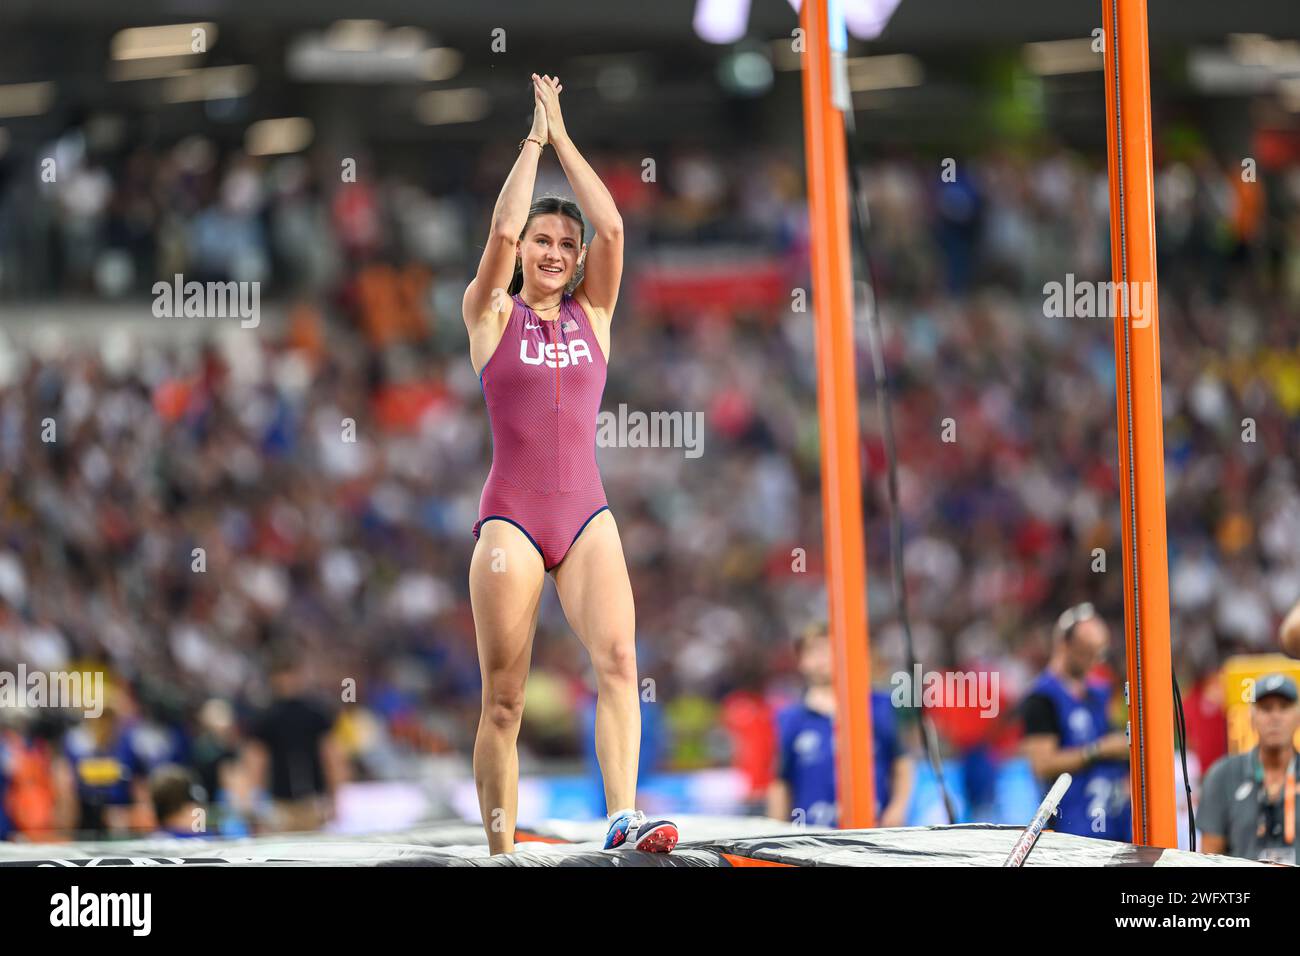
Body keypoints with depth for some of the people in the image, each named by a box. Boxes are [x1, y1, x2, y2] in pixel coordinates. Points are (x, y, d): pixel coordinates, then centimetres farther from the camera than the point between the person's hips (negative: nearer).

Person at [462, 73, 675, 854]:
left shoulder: (592, 313, 11)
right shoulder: (492, 315, 4)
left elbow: (612, 228, -1)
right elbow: (503, 229, -10)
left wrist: (564, 137, 3)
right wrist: (534, 138, -2)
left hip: (587, 514, 2)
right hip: (510, 517, -2)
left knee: (618, 657, -20)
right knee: (504, 697, -1)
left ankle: (623, 816, -32)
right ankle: (500, 850, 3)